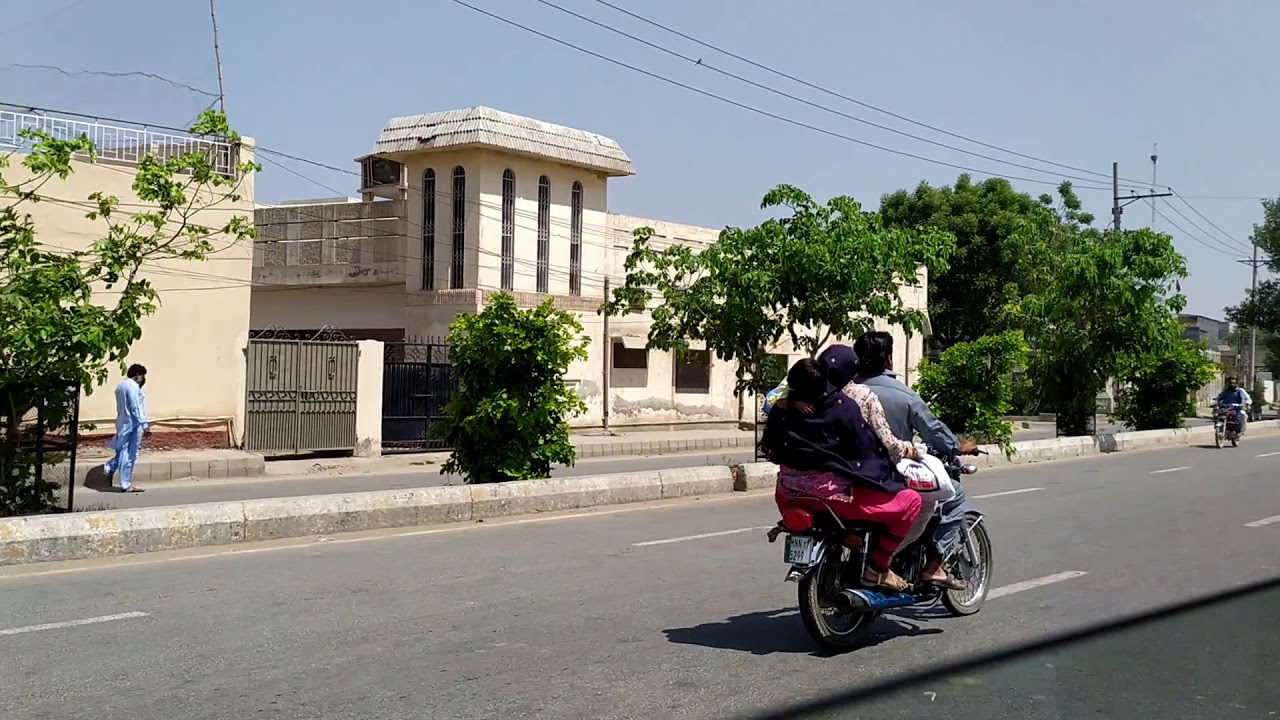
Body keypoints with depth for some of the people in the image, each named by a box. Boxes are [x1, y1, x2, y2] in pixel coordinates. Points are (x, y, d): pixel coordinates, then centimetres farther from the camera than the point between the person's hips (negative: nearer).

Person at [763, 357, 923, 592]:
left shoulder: (780, 410, 0)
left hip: (792, 496, 6)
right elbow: (866, 449, -7)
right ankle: (877, 568, 4)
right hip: (834, 493, -6)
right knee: (910, 500, 2)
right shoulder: (843, 407, -13)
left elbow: (772, 449, 13)